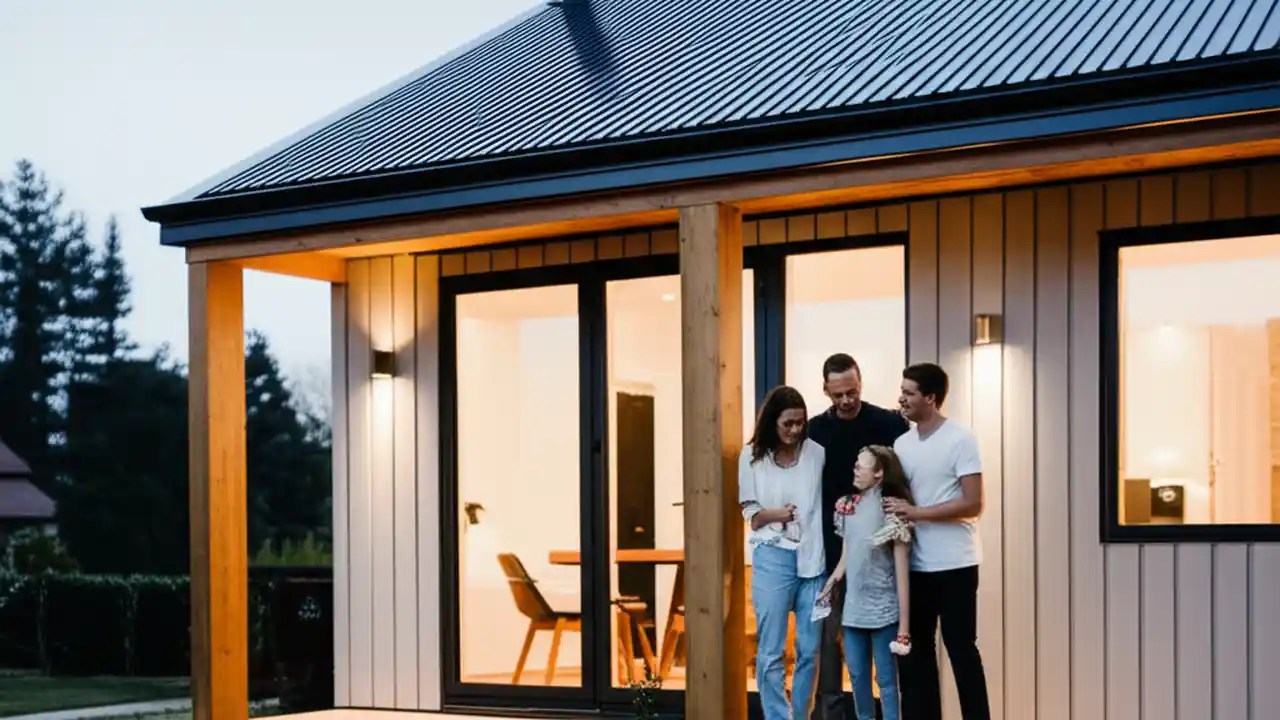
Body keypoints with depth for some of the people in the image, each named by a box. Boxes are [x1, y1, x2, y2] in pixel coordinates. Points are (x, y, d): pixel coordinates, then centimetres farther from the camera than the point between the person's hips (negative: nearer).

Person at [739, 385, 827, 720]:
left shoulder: (816, 452, 1)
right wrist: (775, 514, -10)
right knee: (771, 650, 0)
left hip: (813, 557, 1)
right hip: (773, 557, -1)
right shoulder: (753, 456, 2)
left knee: (810, 649, 5)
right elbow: (750, 512, 5)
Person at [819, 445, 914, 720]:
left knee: (886, 679, 2)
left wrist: (904, 625, -14)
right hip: (853, 607, 6)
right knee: (857, 676, 16)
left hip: (883, 610, -6)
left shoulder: (891, 510, -14)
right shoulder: (848, 506, 4)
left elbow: (902, 571, -13)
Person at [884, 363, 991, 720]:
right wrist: (895, 510, -4)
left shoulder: (960, 439, -8)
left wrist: (917, 513, -18)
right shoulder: (901, 443, 9)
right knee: (915, 650, 8)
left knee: (961, 648, -1)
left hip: (954, 564, -6)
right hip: (915, 564, 6)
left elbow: (973, 505, -14)